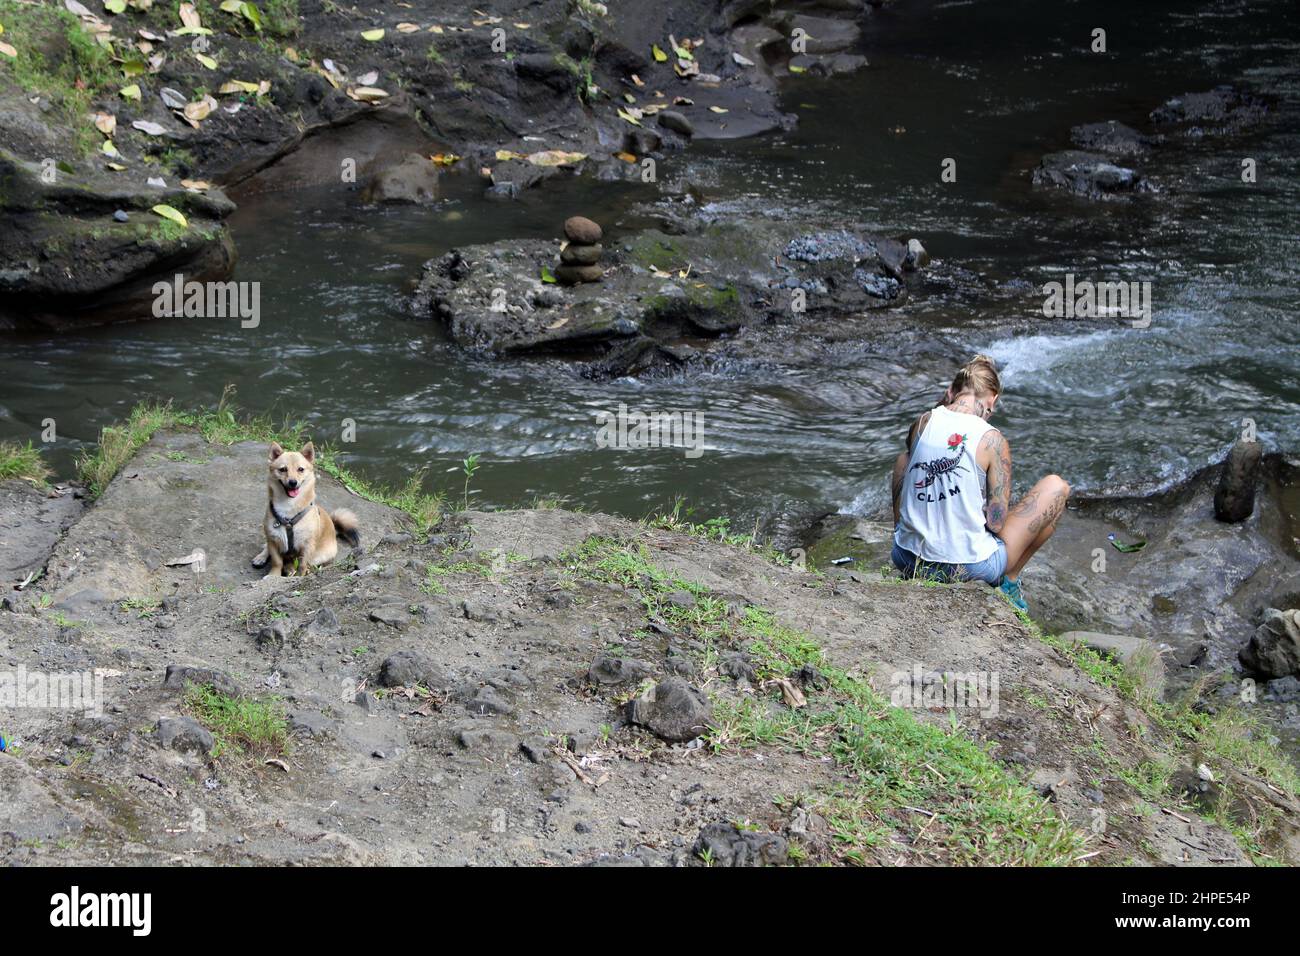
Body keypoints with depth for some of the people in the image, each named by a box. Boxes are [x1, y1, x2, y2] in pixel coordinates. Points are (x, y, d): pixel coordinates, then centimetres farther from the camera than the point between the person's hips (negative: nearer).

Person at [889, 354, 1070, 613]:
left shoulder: (922, 423, -2)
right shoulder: (992, 440, -13)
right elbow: (997, 523, -10)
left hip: (907, 561, 5)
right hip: (969, 568, -5)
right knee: (1056, 486, 10)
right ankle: (1009, 582, 17)